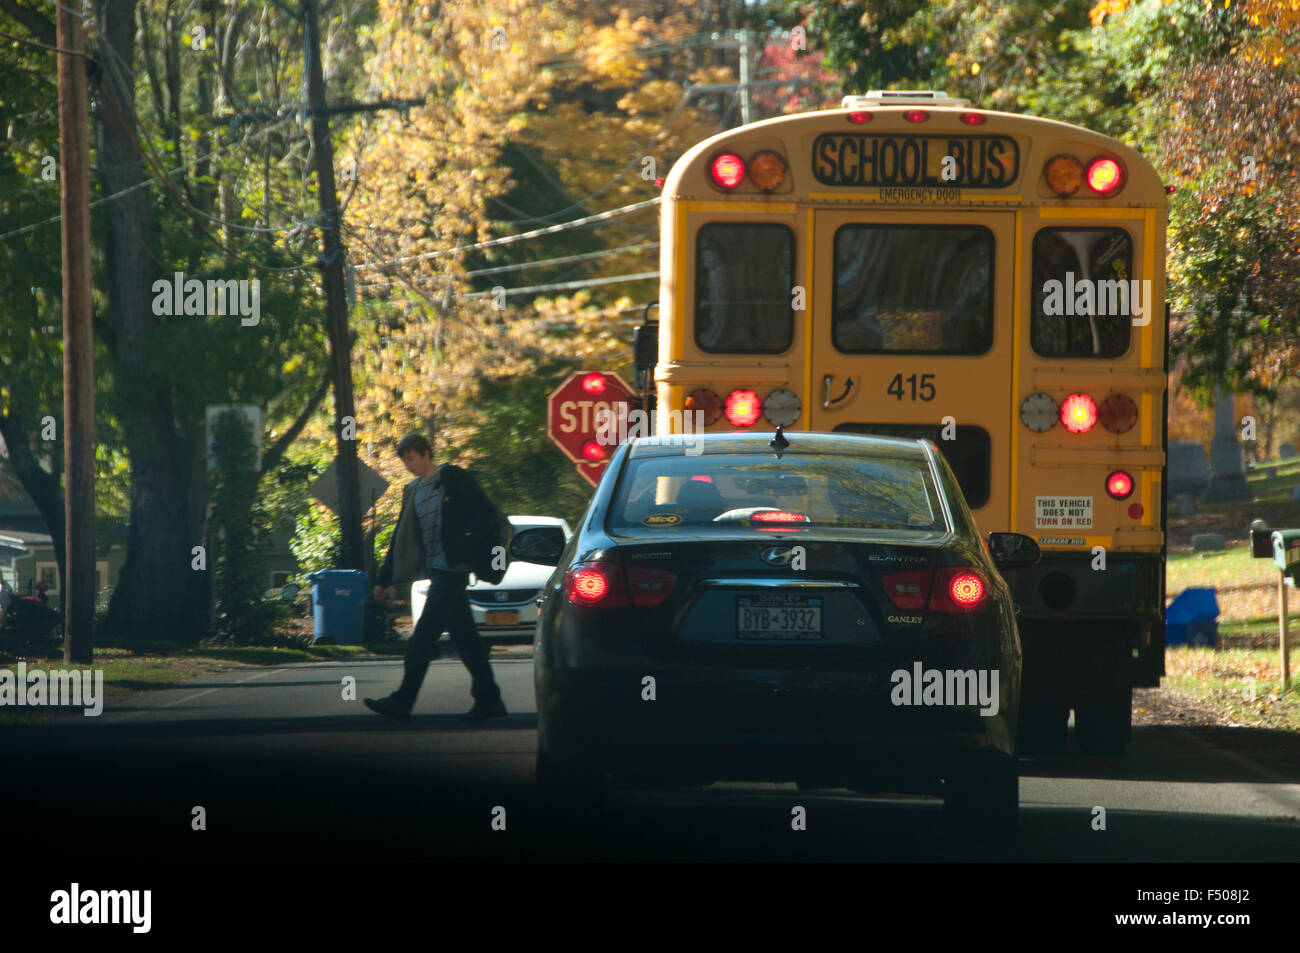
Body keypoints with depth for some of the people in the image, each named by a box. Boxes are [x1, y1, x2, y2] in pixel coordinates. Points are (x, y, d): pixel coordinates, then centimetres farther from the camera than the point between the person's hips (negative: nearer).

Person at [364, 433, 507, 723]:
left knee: (425, 634, -11)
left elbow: (485, 516, -4)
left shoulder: (455, 479, -3)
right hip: (434, 569, 8)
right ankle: (489, 699, 9)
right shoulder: (412, 491, 18)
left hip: (451, 567, -8)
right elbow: (401, 537, 22)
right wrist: (384, 579, 20)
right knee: (464, 636, 7)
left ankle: (403, 700, -14)